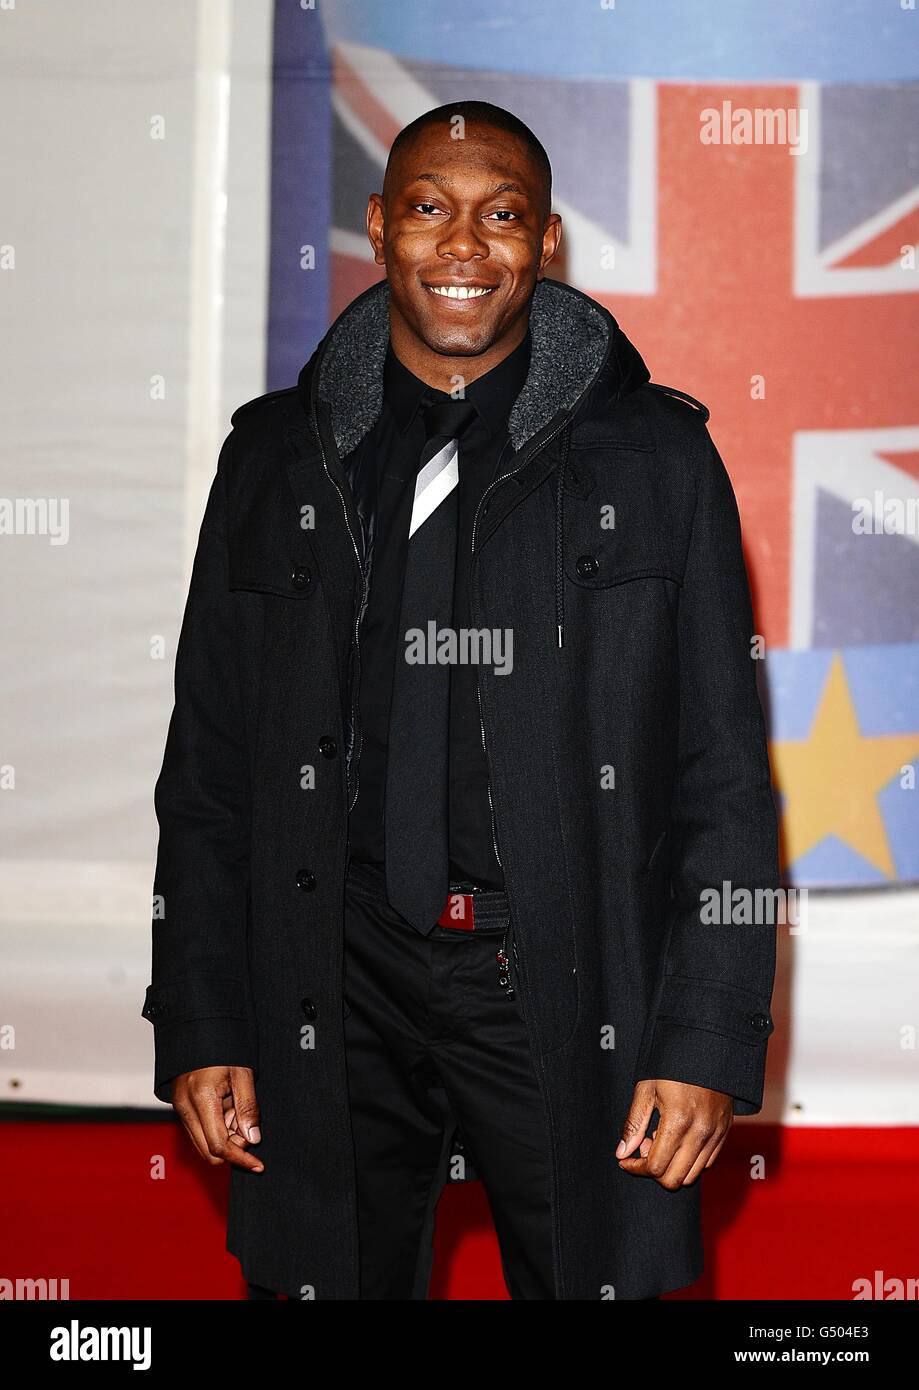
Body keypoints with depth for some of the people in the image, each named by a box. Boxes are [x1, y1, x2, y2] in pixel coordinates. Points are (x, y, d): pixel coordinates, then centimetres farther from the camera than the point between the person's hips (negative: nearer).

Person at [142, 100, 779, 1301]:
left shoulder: (655, 457, 2)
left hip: (574, 990, -1)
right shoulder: (278, 458, 8)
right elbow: (207, 774, 10)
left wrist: (710, 1044, -7)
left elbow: (725, 779, 1)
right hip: (340, 987, 2)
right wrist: (202, 1028, 3)